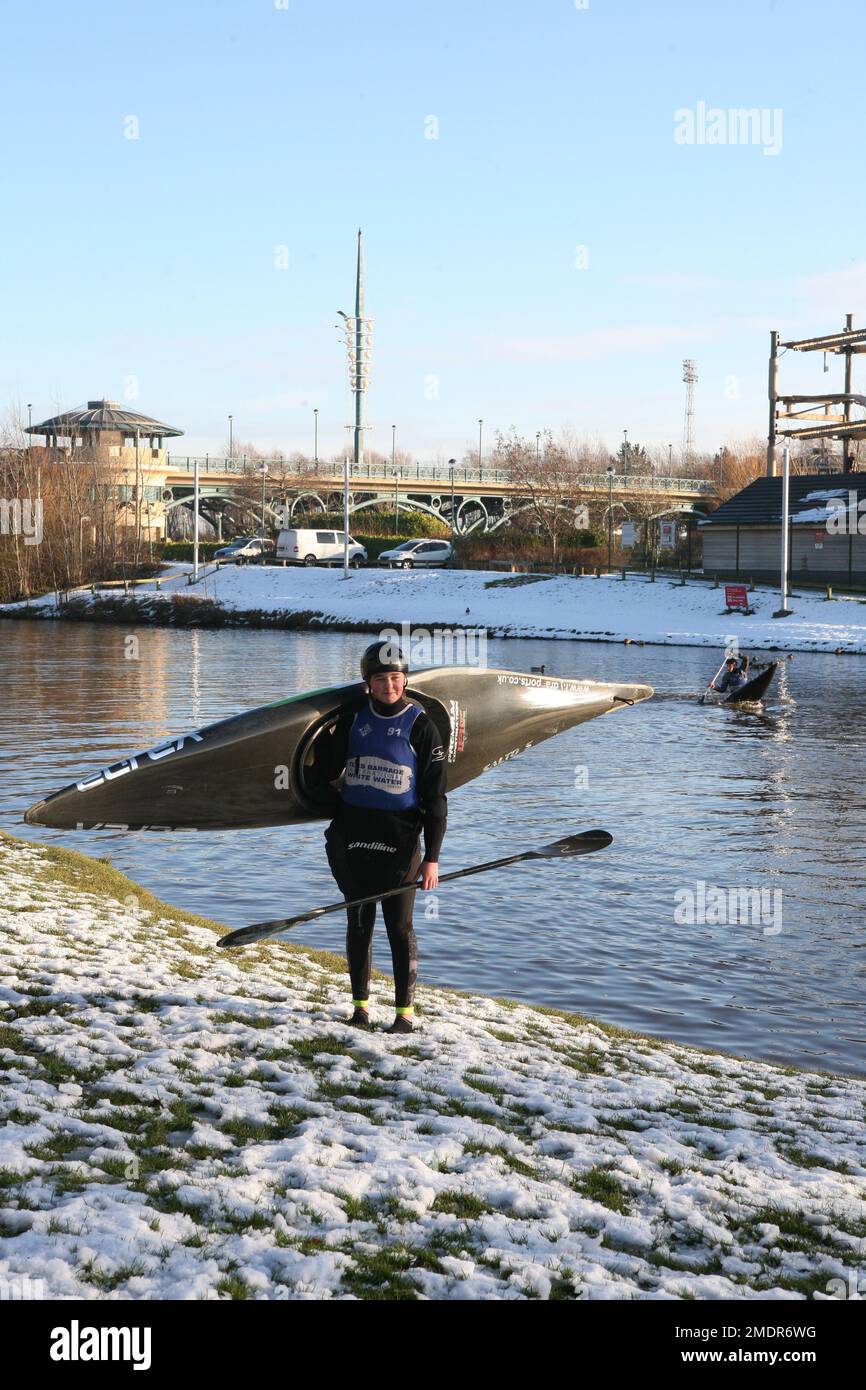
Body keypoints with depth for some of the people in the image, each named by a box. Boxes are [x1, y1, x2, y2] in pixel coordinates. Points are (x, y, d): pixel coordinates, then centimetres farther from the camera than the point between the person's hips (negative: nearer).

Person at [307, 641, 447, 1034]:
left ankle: (405, 1012, 8)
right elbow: (327, 768, 18)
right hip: (353, 835, 3)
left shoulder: (420, 726, -4)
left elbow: (435, 798, -4)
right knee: (359, 924, 9)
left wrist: (432, 858, -9)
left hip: (399, 840, -3)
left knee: (399, 927, 0)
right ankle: (360, 1005, 20)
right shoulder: (353, 717, 5)